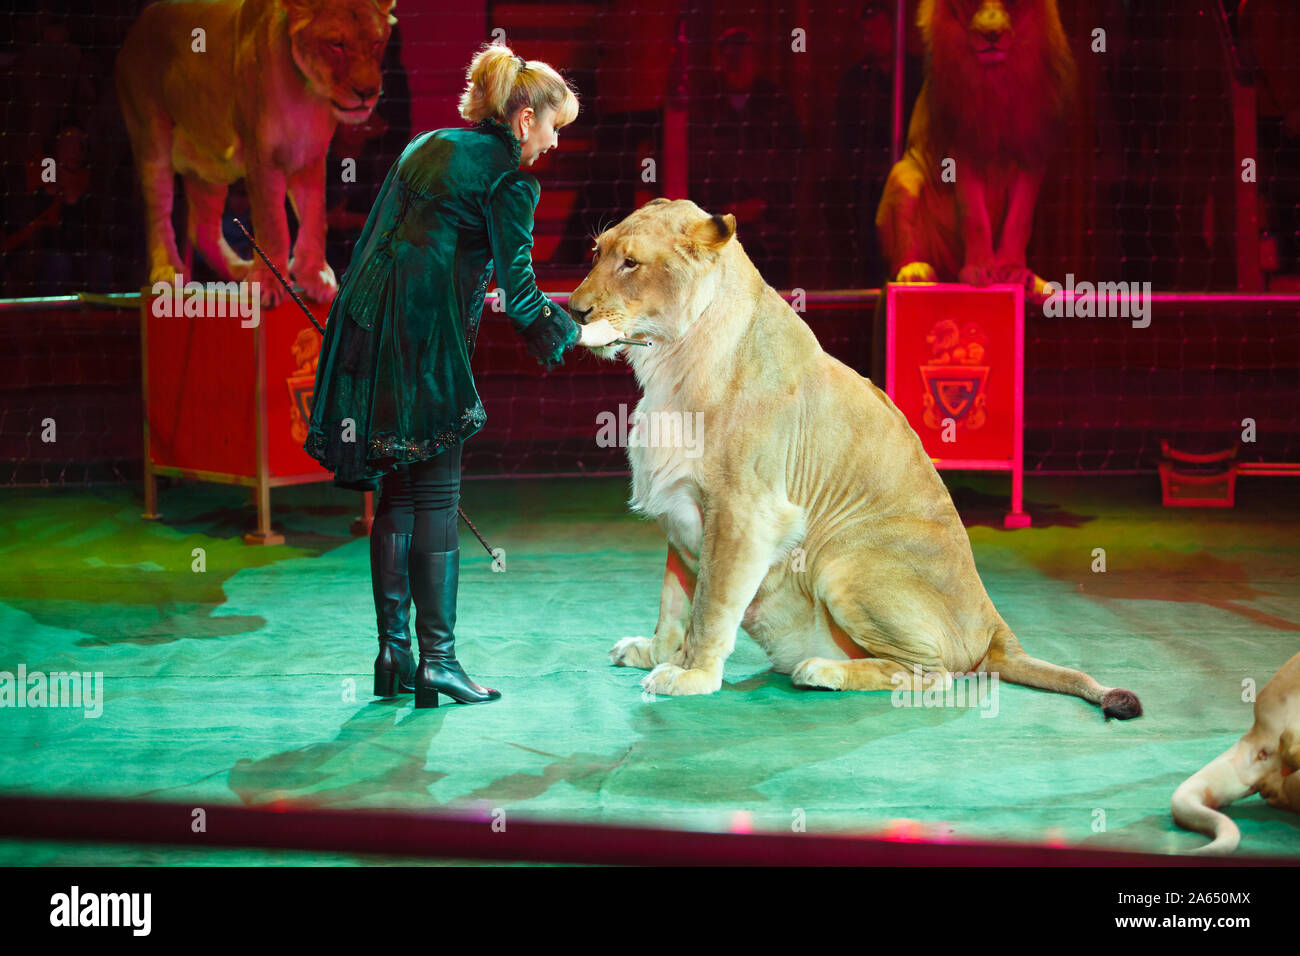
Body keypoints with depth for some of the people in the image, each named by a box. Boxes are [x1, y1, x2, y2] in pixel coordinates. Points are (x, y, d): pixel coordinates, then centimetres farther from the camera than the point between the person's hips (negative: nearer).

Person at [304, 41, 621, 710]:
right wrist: (577, 335, 9)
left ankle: (393, 654, 12)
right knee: (435, 498, -3)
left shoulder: (423, 148, 20)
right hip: (428, 336, -7)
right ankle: (437, 662, -1)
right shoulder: (509, 176, -3)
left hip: (367, 328, 7)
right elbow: (517, 288, -5)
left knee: (395, 496, 10)